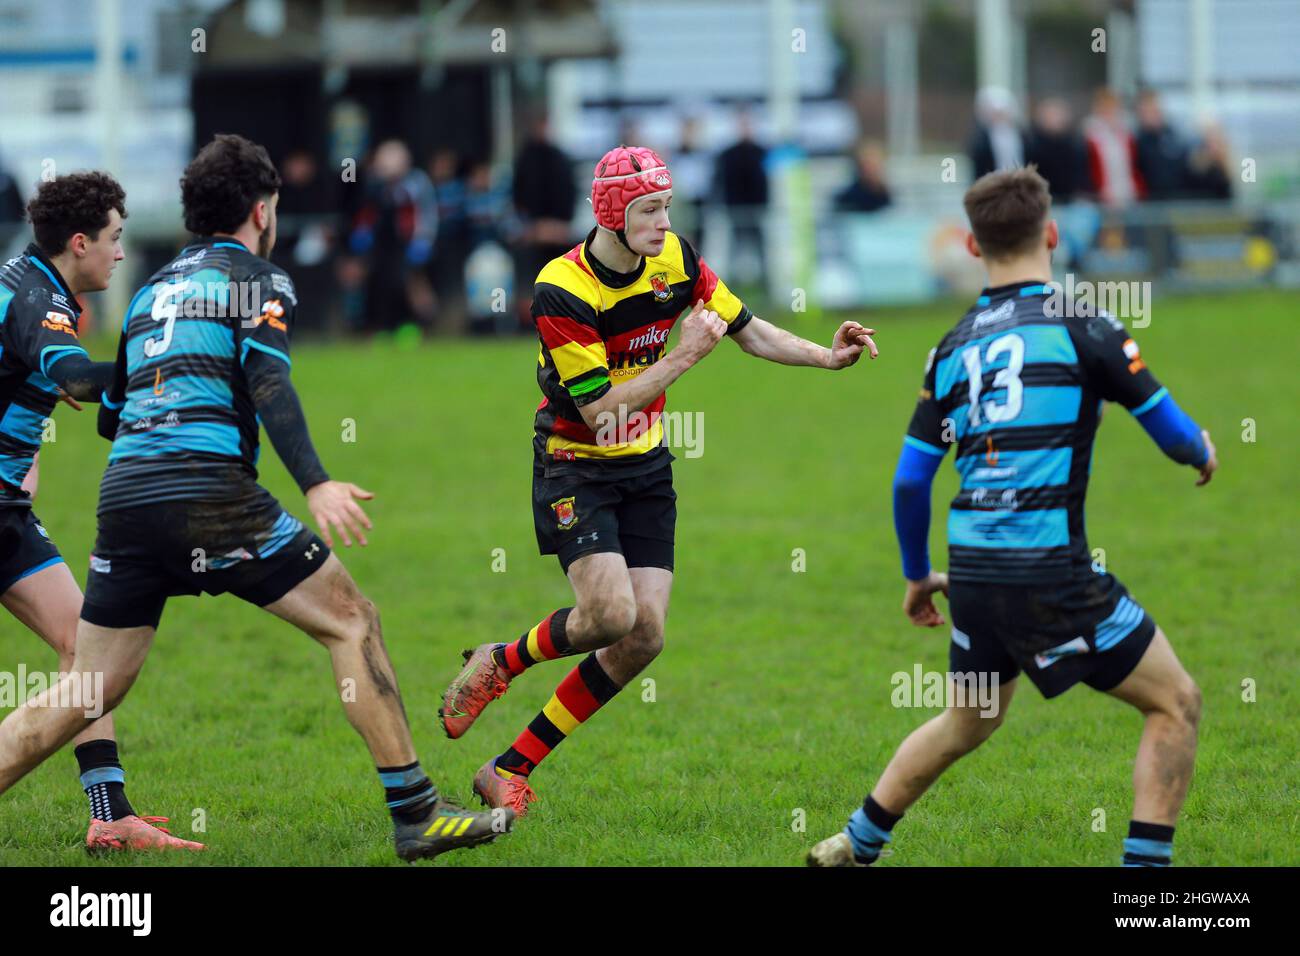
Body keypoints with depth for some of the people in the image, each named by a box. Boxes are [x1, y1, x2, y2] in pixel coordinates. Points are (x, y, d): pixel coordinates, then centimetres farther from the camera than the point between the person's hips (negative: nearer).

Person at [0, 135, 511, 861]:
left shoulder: (152, 290, 25)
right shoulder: (258, 278, 5)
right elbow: (268, 383, -12)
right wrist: (315, 485, -19)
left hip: (124, 496, 7)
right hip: (209, 488, -7)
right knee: (352, 622, 3)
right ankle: (415, 814, -1)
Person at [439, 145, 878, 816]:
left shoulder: (676, 260, -4)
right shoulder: (561, 291, -22)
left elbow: (749, 330, 10)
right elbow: (600, 407, -23)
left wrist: (826, 356, -4)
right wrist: (684, 356, -26)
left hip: (645, 467, 6)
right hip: (575, 467, -6)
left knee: (644, 637, -5)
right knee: (610, 613, -24)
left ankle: (512, 769, 5)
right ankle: (500, 664, 8)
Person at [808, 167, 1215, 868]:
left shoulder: (954, 348, 9)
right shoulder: (1081, 329, -6)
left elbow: (909, 480, 11)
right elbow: (1175, 436, 0)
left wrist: (916, 575, 27)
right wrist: (1203, 452, 24)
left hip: (972, 572, 6)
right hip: (1052, 573, -6)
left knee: (968, 721, 29)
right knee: (1175, 704, 7)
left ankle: (852, 847, 38)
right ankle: (1144, 865, -2)